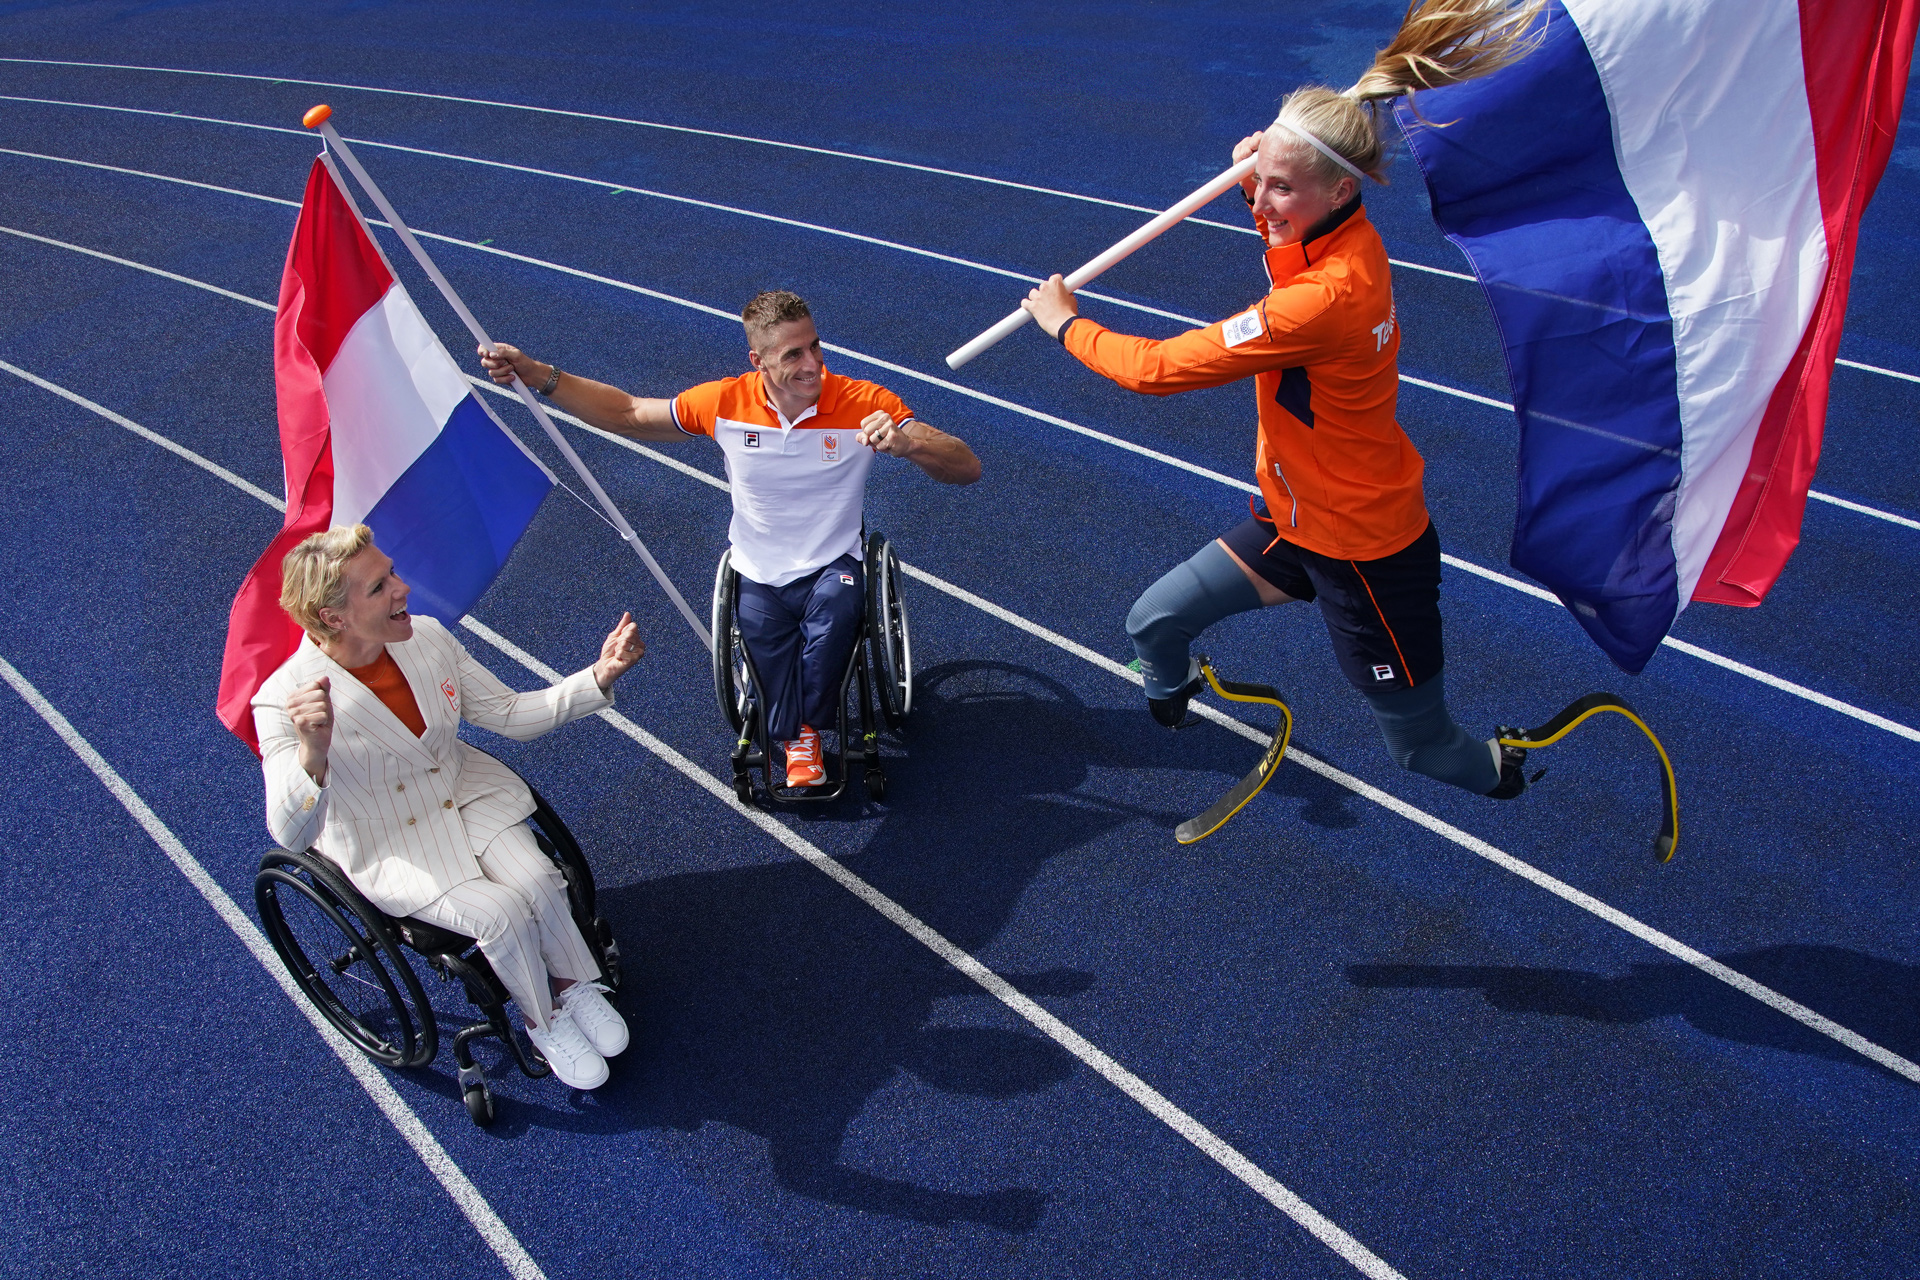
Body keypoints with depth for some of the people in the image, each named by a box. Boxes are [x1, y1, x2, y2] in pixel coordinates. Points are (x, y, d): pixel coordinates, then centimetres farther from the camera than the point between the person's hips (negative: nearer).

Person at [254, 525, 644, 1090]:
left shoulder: (427, 637, -11)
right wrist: (312, 753, -52)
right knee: (501, 913, -21)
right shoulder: (283, 700, -25)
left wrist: (597, 678, -17)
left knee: (536, 881, -21)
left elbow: (510, 714, -2)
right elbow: (289, 835, -31)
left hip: (463, 794, 4)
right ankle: (545, 1022, 9)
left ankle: (576, 986, 8)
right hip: (383, 845, -4)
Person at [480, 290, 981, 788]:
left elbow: (968, 468, -21)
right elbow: (626, 413, 3)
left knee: (837, 604, -36)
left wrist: (907, 444, -43)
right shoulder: (725, 403, -11)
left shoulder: (865, 404, -17)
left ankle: (806, 724, -6)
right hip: (758, 575, 2)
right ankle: (797, 737, 37)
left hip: (833, 566, -1)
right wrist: (537, 374, -9)